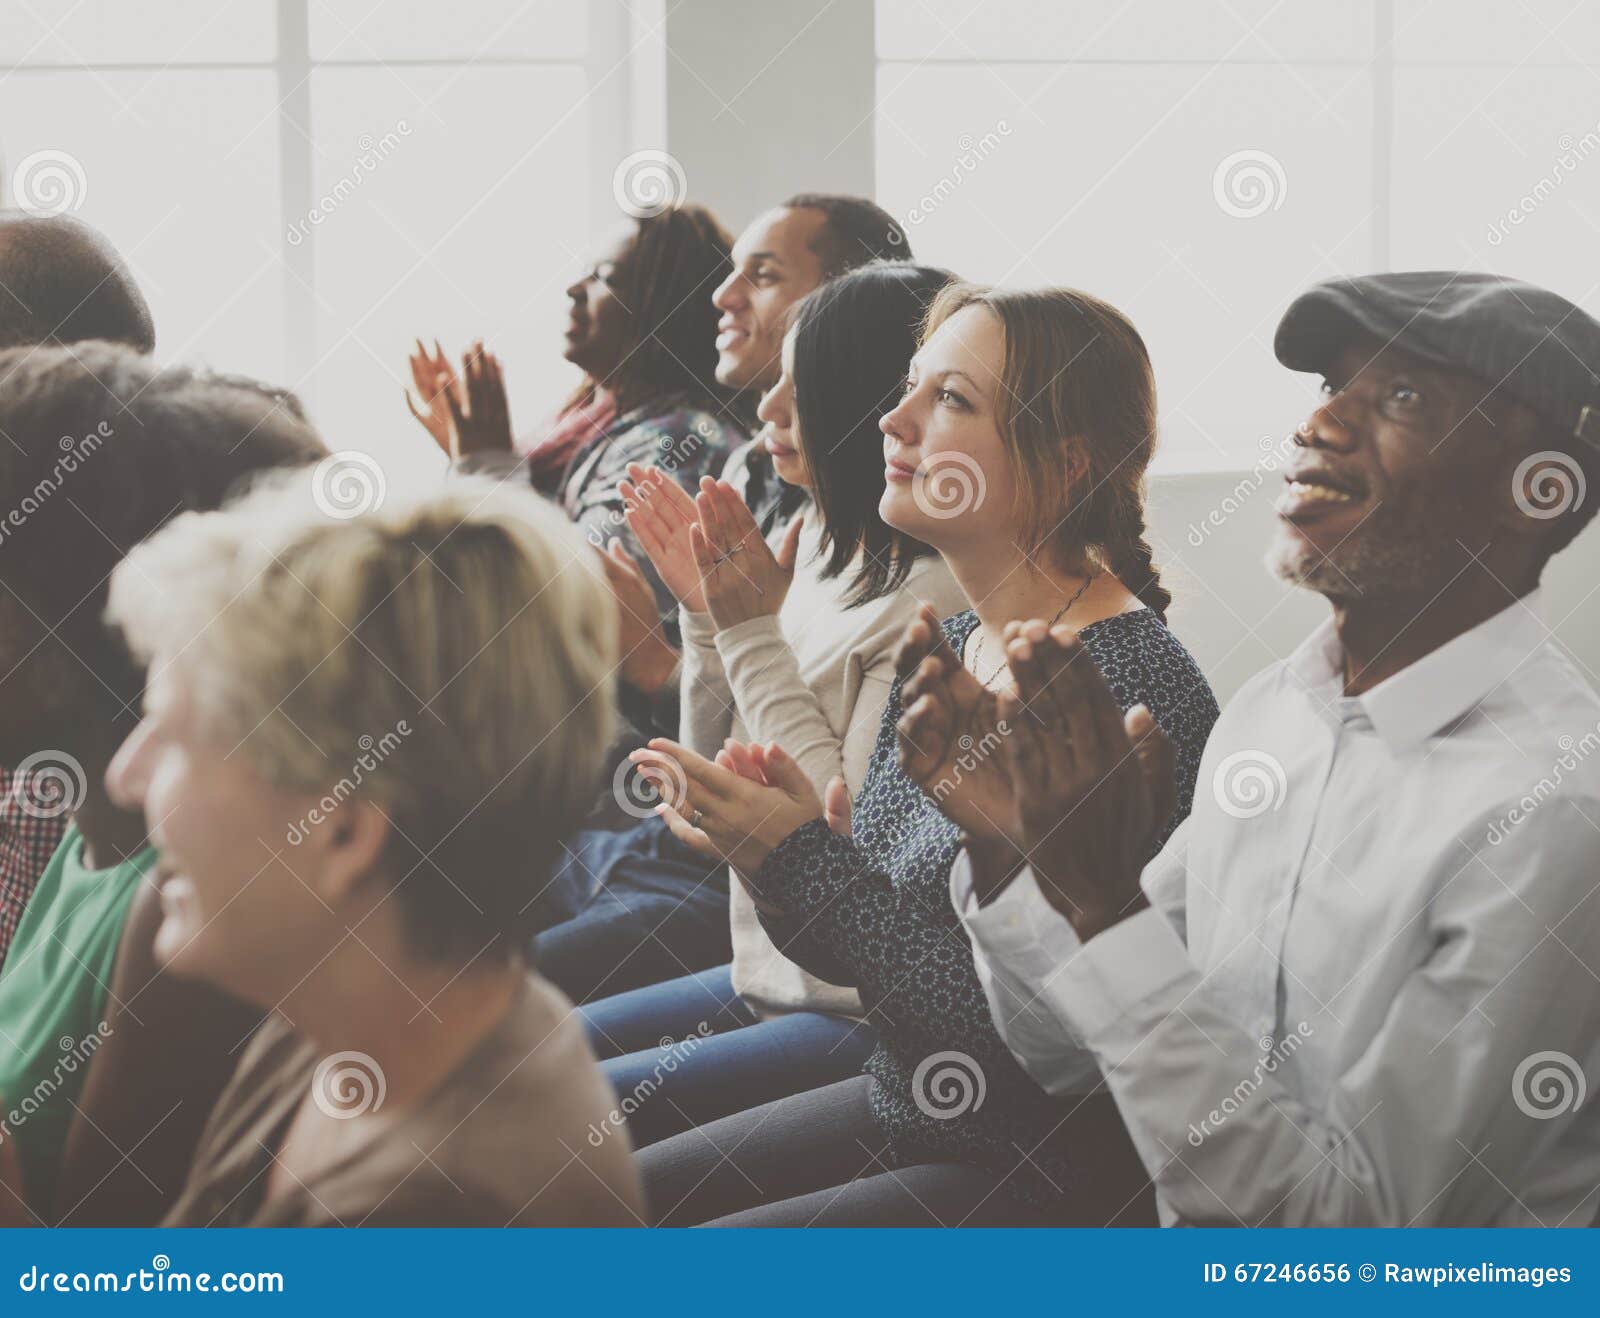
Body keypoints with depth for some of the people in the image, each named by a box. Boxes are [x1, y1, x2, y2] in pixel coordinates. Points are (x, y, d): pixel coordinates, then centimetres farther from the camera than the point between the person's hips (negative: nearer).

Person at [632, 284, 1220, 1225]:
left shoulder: (1133, 686, -21)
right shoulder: (943, 652, 5)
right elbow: (849, 955, 11)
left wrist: (808, 861, -21)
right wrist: (771, 852, -11)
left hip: (1051, 1177, -8)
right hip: (898, 1111, 9)